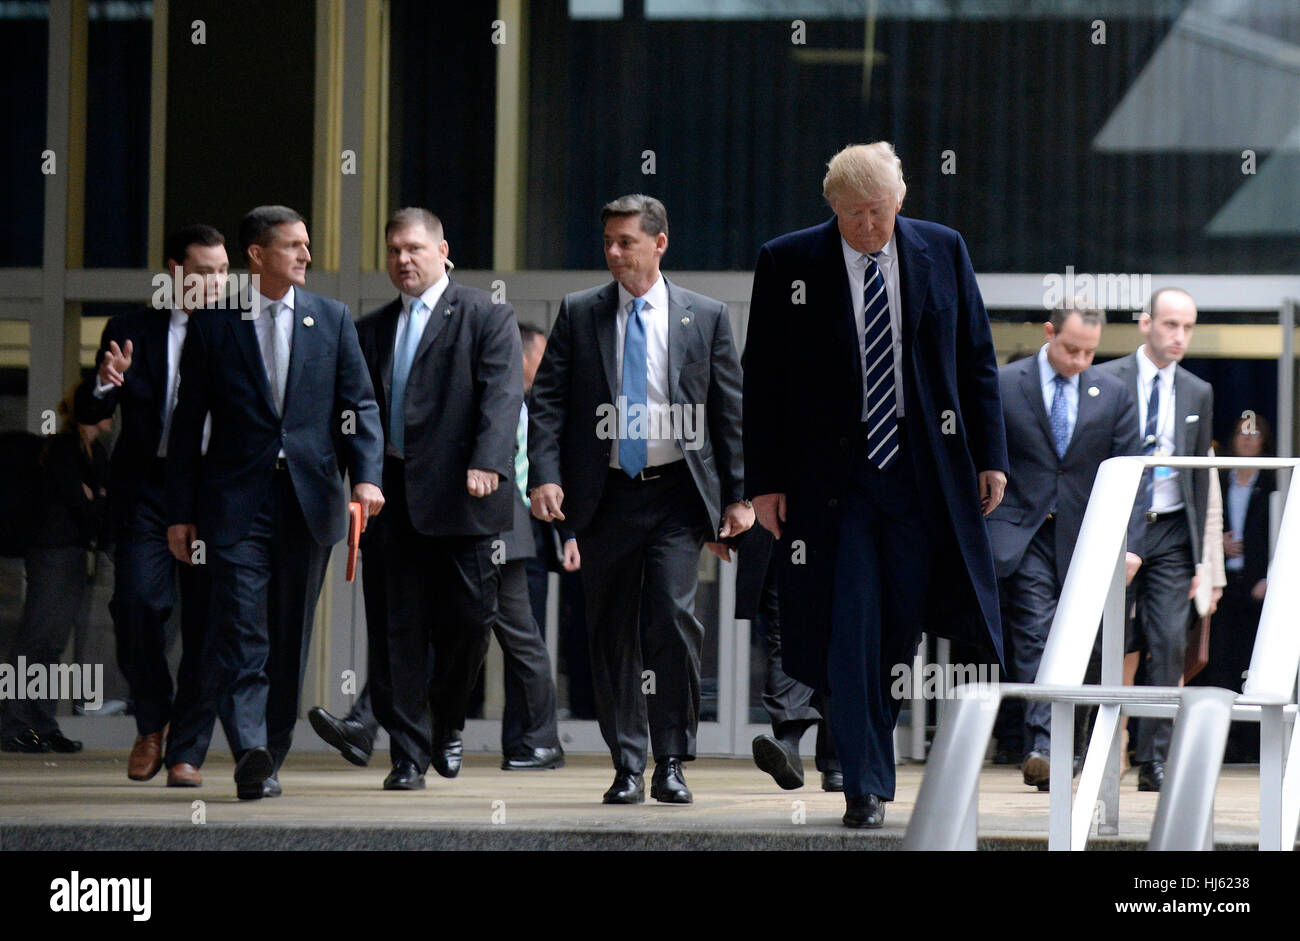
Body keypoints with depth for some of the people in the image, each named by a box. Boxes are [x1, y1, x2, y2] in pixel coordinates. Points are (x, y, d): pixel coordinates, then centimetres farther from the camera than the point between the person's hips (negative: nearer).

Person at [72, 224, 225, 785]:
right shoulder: (131, 332, 10)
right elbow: (89, 413, 7)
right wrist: (105, 384, -15)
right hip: (146, 488, -1)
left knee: (207, 622, -2)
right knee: (137, 603, -15)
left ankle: (187, 751, 6)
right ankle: (152, 722, 8)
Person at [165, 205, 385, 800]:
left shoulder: (332, 319, 10)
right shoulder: (212, 324, 4)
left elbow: (358, 405, 7)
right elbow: (188, 421, 6)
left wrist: (366, 476, -11)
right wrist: (180, 511, 2)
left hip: (310, 500, 3)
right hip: (237, 503, -3)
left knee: (291, 638, 7)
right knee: (242, 634, -14)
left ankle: (270, 756, 16)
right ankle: (250, 756, -22)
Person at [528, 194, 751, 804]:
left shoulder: (705, 317, 6)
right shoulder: (579, 314, 7)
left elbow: (730, 411, 8)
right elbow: (547, 402, 3)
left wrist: (738, 496, 4)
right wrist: (544, 475, -11)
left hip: (677, 494, -2)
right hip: (607, 495, 2)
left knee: (674, 618, -14)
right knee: (613, 635, 4)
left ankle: (671, 763, -3)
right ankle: (627, 766, 14)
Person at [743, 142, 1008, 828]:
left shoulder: (942, 252, 5)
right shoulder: (788, 263, 0)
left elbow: (976, 359, 10)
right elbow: (762, 379, 2)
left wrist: (989, 455, 5)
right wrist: (765, 481, -2)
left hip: (926, 476, 2)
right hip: (833, 476, -1)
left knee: (901, 632, 2)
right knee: (850, 635, -4)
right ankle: (865, 789, 1)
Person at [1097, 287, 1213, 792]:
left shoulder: (1198, 394, 11)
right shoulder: (1105, 382, 0)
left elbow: (1200, 476, 13)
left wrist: (1198, 556, 9)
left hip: (1171, 533, 3)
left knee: (1169, 645, -6)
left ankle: (1155, 760, -4)